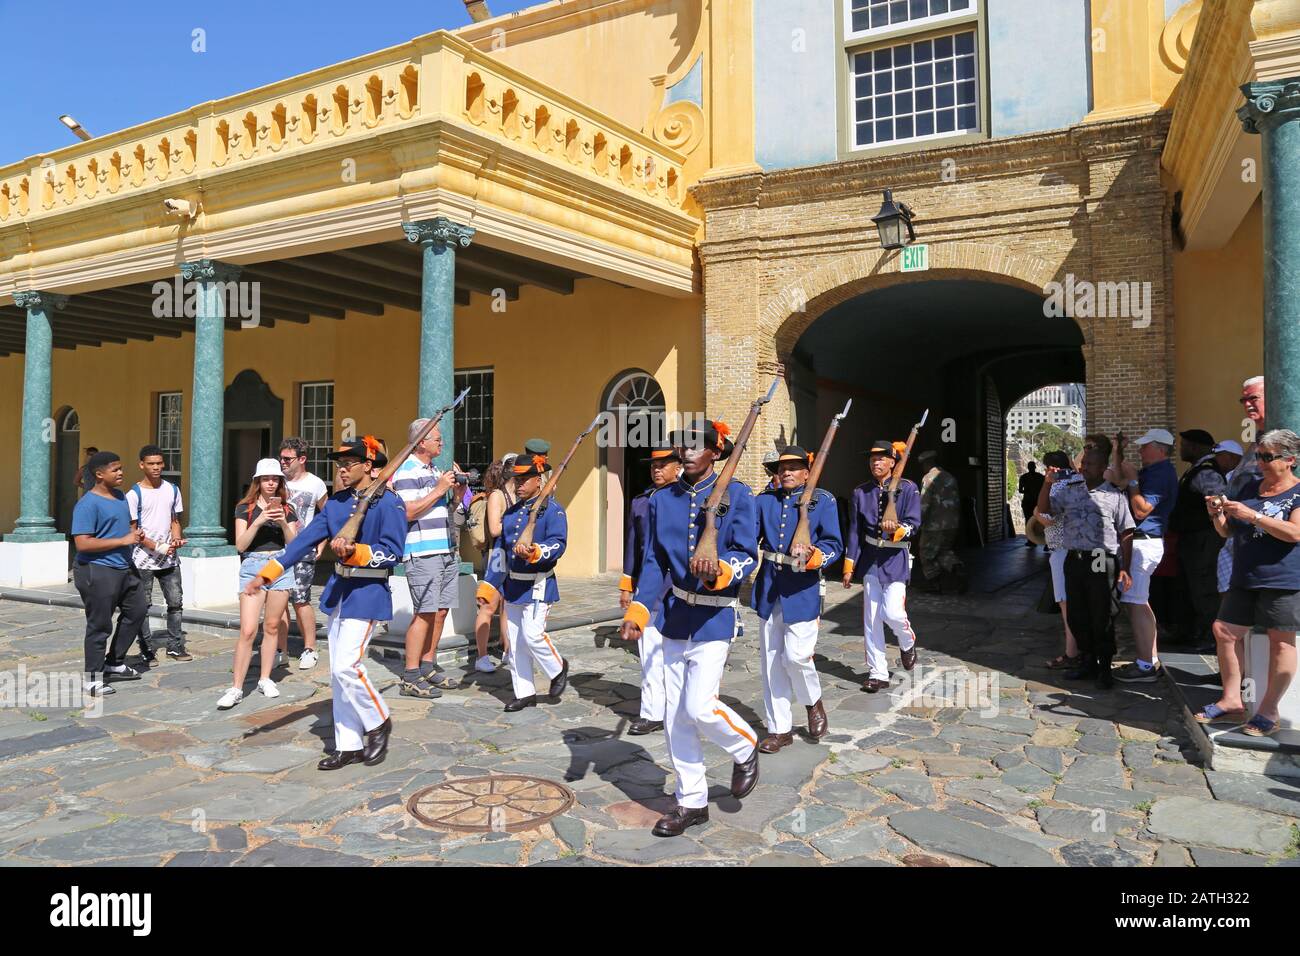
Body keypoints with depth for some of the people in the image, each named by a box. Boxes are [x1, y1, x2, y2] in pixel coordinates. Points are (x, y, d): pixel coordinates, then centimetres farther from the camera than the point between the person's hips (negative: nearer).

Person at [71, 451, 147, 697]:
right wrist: (123, 540, -22)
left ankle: (114, 663, 33)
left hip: (125, 568, 9)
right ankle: (92, 679, 13)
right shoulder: (88, 504, -16)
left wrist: (135, 534, 4)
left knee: (137, 611, 18)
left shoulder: (121, 496, 11)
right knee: (99, 625, 0)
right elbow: (82, 543, -23)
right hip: (98, 572, -9)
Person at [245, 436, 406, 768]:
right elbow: (305, 540, 7)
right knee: (337, 673, 9)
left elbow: (393, 553, -16)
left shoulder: (389, 503, -11)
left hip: (368, 594, -7)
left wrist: (355, 551, -29)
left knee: (347, 667, -13)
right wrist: (266, 573, 0)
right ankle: (348, 745, 19)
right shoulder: (336, 502, 10)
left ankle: (378, 722, 12)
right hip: (338, 590, 7)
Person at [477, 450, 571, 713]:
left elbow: (558, 543, -20)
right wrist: (488, 586, 11)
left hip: (538, 585, -7)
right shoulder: (511, 512, 13)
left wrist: (535, 552, -39)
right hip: (512, 585, 7)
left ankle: (558, 668, 17)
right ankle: (525, 693, 19)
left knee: (532, 635, -12)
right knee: (515, 642, 9)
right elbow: (499, 550, 15)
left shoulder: (552, 510, -8)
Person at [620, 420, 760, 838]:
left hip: (714, 617, -5)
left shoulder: (736, 496, -6)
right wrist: (638, 609, -8)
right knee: (676, 714, 8)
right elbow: (654, 562, 4)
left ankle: (745, 749, 21)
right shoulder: (663, 500, 5)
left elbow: (747, 555, -11)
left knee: (700, 706, -12)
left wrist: (720, 571, -32)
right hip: (675, 616, 5)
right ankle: (691, 802, 23)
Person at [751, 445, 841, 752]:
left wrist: (813, 555, -25)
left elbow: (834, 544, -5)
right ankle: (780, 728, 21)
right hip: (769, 589, 4)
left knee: (795, 656, -8)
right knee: (771, 661, 8)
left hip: (802, 590, -4)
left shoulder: (822, 500, -1)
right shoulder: (765, 499, 7)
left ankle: (813, 702, 25)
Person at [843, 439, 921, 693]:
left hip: (896, 558, -3)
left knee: (893, 612, -13)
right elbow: (854, 530, 6)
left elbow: (914, 525, -9)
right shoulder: (861, 492, 5)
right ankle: (877, 673, 14)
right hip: (870, 559, 3)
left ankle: (907, 642, 22)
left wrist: (897, 529, -32)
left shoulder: (908, 489, -4)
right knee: (871, 618, 4)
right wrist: (849, 566, 3)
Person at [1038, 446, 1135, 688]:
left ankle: (1105, 668, 13)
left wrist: (1125, 569, -5)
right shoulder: (1069, 490, 12)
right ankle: (1087, 663, 24)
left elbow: (1126, 533, 0)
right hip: (1074, 560, 4)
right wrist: (1048, 483, -8)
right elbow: (1044, 509, 6)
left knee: (1102, 617, 1)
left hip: (1102, 562, -4)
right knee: (1076, 616, 10)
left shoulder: (1115, 495, 1)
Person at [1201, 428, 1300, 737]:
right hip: (1244, 579, 7)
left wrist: (1252, 515, -25)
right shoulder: (1251, 487, 14)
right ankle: (1231, 701, 15)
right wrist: (1217, 515, -3)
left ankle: (1268, 711, 8)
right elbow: (1228, 531, 18)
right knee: (1226, 632, 6)